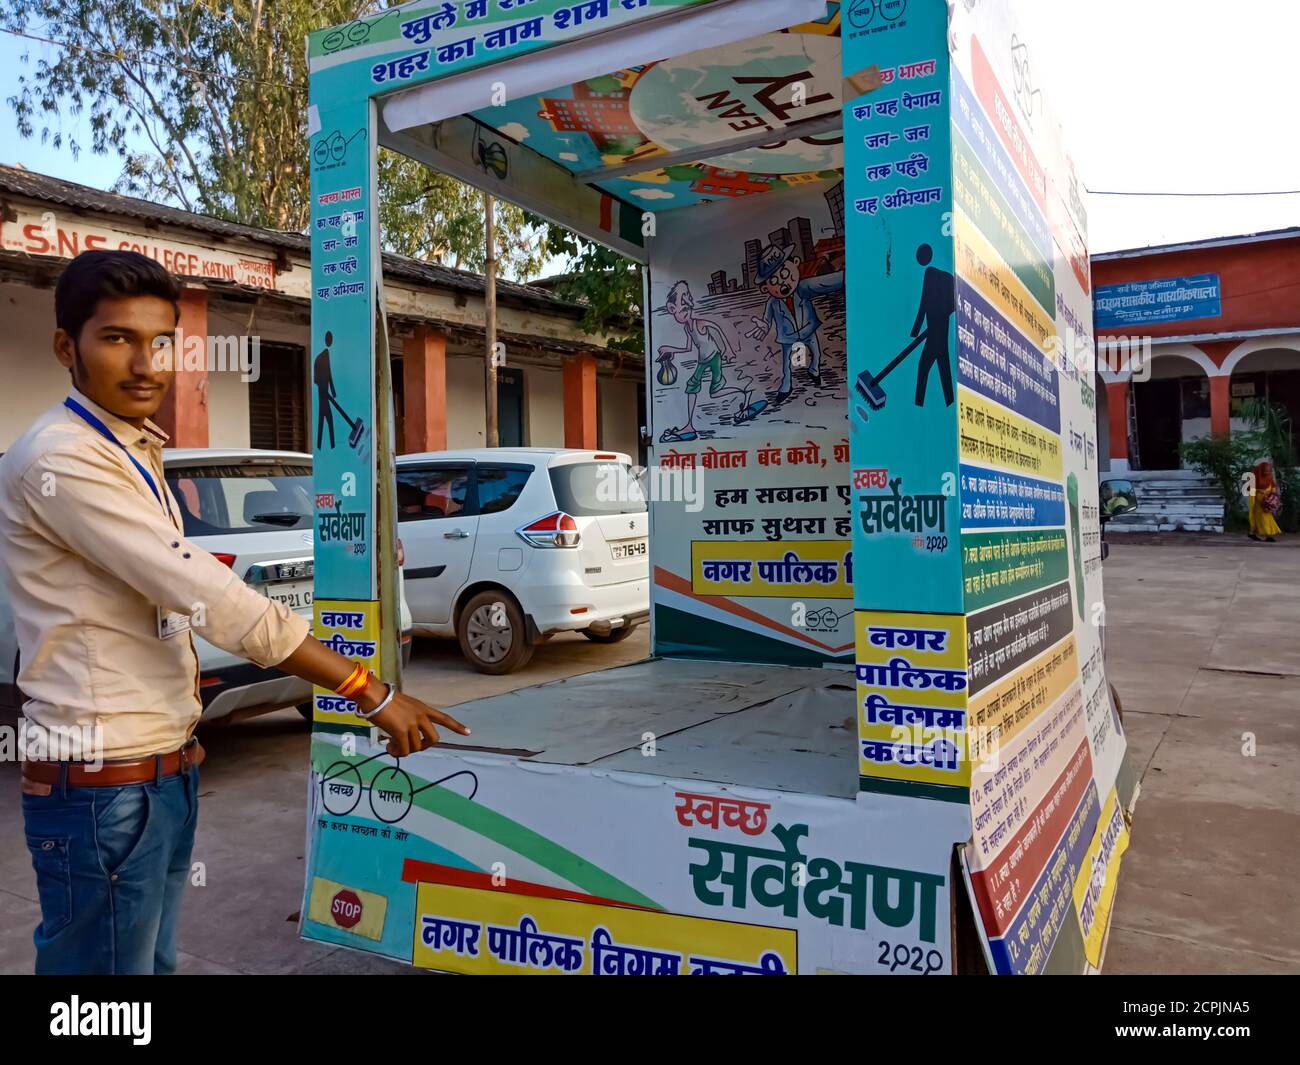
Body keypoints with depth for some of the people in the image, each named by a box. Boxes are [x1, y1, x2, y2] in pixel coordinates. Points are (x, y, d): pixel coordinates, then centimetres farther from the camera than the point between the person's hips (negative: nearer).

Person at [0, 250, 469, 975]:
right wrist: (372, 693, -24)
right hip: (104, 785, -9)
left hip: (166, 770, 9)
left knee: (154, 960, 18)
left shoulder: (134, 454, 13)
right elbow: (212, 597, -25)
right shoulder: (63, 461, -18)